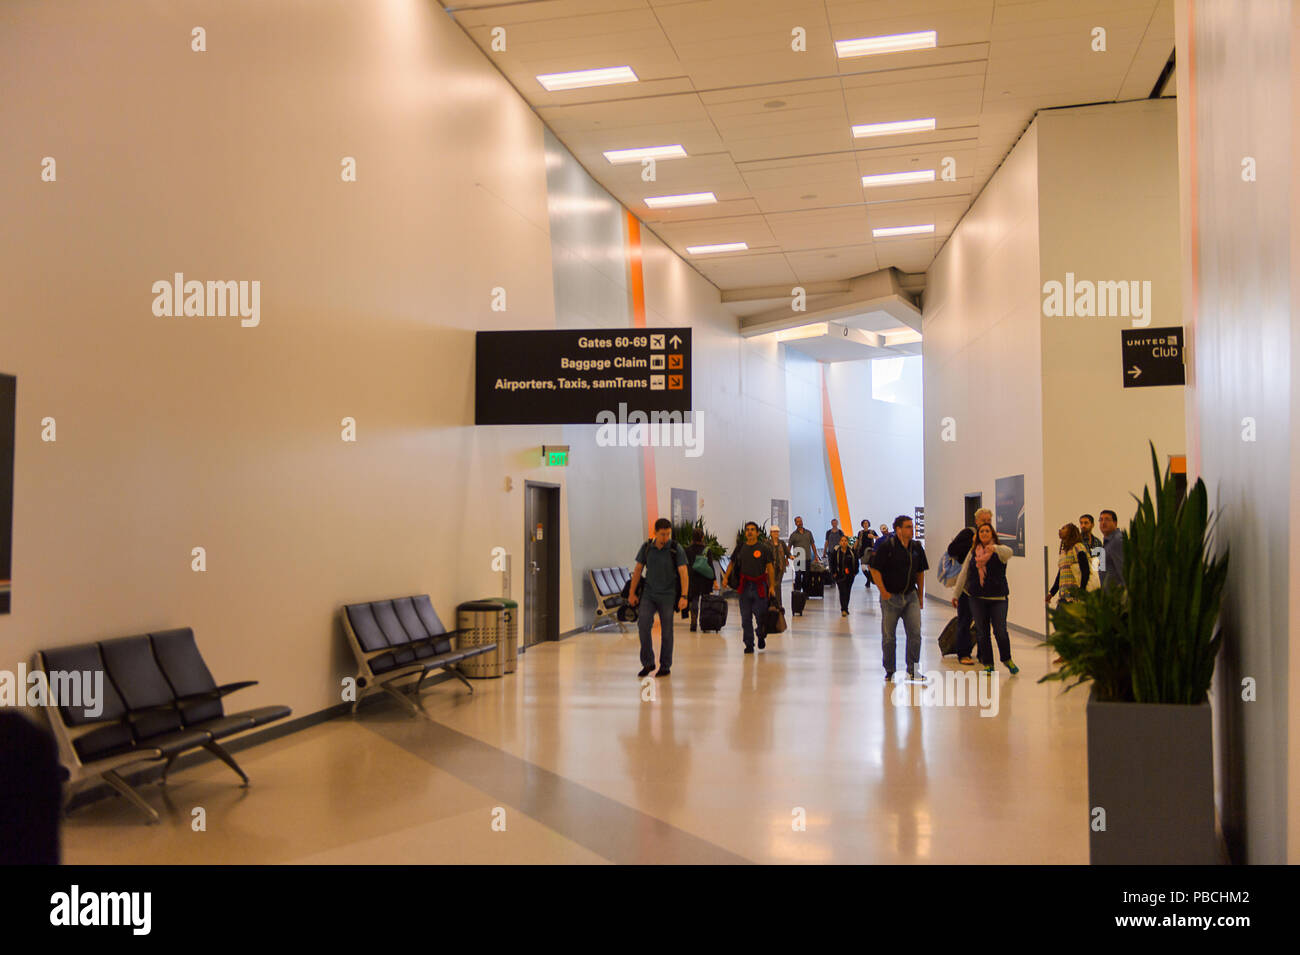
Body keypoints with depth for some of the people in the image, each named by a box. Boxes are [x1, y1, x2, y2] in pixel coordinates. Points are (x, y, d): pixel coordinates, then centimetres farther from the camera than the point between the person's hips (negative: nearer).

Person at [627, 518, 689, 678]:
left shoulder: (676, 549, -9)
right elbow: (638, 570, 7)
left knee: (666, 631, 2)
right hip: (649, 594, 2)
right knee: (643, 624, -13)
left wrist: (684, 596, -24)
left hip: (668, 595, -2)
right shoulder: (646, 547, 0)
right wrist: (631, 593, 5)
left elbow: (683, 573, -14)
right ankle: (648, 662, -2)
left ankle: (665, 666, 15)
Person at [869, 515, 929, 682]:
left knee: (915, 633, -2)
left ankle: (913, 669, 10)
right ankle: (889, 671, 18)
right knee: (889, 636, 4)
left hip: (911, 596, 4)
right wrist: (884, 593, -12)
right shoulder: (886, 546, -9)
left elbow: (920, 572, 16)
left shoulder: (917, 548, 6)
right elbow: (875, 570, -9)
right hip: (891, 596, -4)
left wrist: (921, 595, 14)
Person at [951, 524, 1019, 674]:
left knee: (1000, 630, -6)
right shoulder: (973, 552, 9)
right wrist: (956, 594, 12)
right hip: (977, 598, 3)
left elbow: (1008, 552, -26)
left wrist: (994, 548, -47)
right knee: (982, 632, 5)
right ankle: (988, 665, 16)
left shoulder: (999, 550, -1)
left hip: (998, 597, -3)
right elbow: (963, 574, 13)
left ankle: (1007, 659, 18)